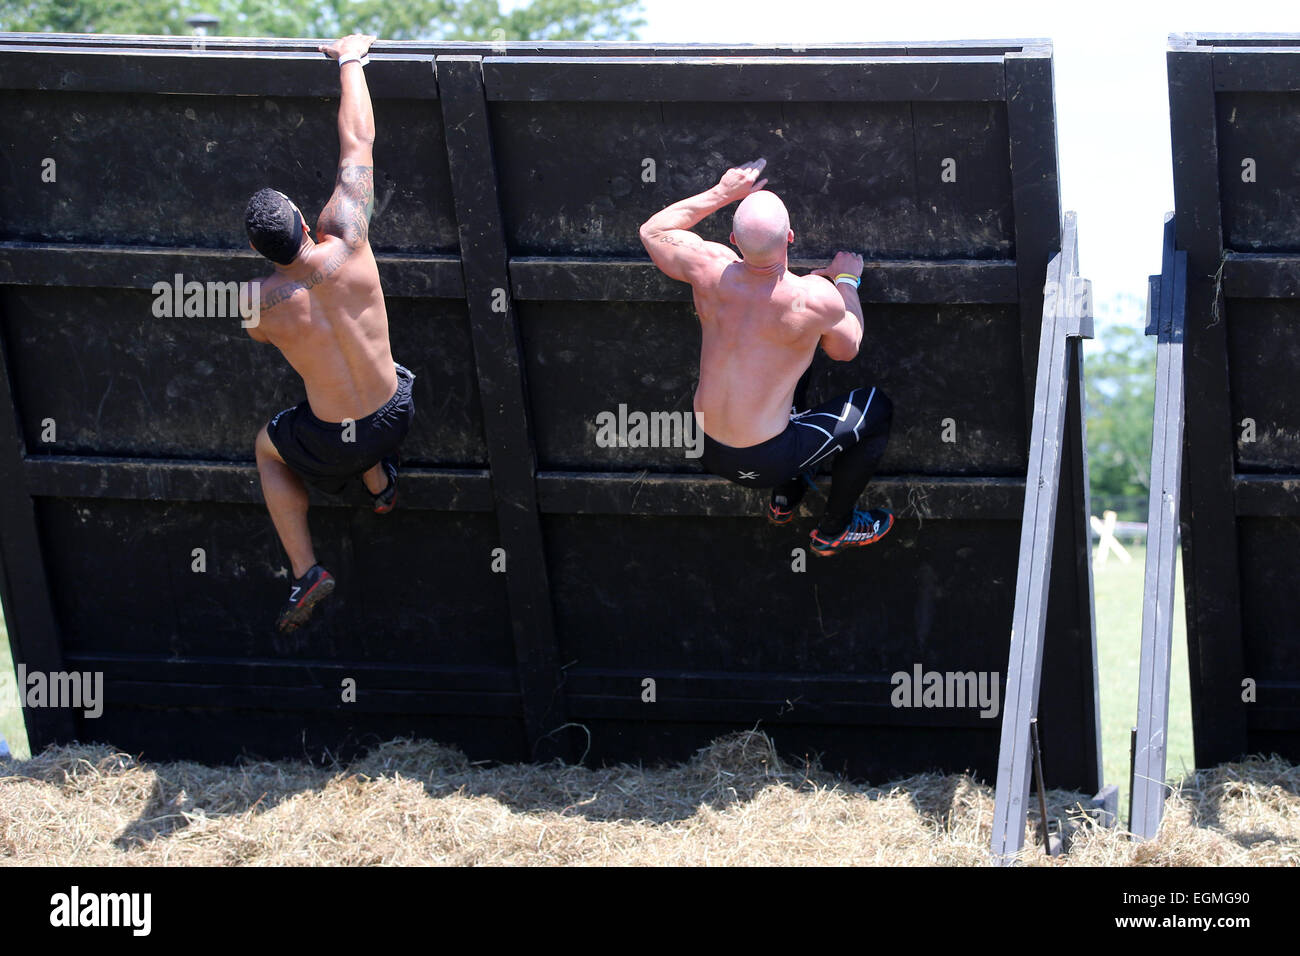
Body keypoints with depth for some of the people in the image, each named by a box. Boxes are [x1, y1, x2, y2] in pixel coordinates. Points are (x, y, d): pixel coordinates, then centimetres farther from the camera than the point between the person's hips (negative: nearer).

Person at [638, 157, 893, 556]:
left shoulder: (710, 268, -17)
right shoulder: (815, 298, -27)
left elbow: (653, 231, 5)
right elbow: (846, 349, -3)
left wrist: (722, 193, 6)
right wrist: (847, 280, 10)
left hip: (708, 449, 6)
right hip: (766, 461, -5)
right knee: (877, 407, 16)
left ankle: (785, 499, 44)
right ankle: (833, 530, 30)